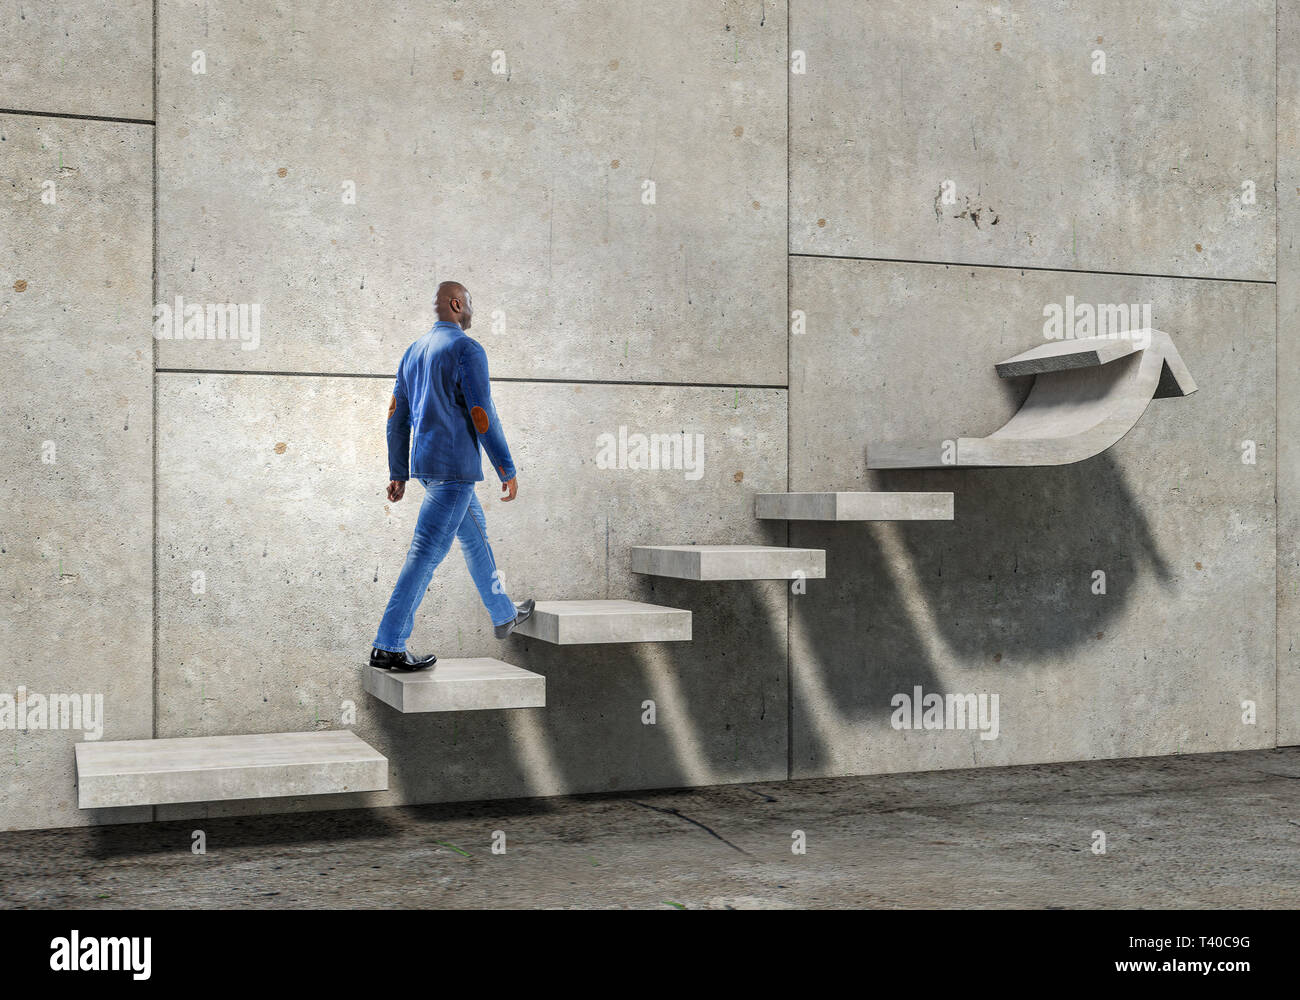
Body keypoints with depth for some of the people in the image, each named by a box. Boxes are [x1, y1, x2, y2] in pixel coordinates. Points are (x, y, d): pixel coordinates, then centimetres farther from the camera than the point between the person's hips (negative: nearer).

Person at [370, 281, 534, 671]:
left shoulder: (413, 352, 15)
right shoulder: (468, 349, -11)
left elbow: (397, 417, 15)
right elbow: (482, 415, -16)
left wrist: (398, 473, 19)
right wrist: (507, 469, -9)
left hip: (424, 463, 9)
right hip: (454, 466, -9)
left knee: (475, 534, 23)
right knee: (427, 553, -9)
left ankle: (504, 614, 37)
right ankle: (388, 646, -10)